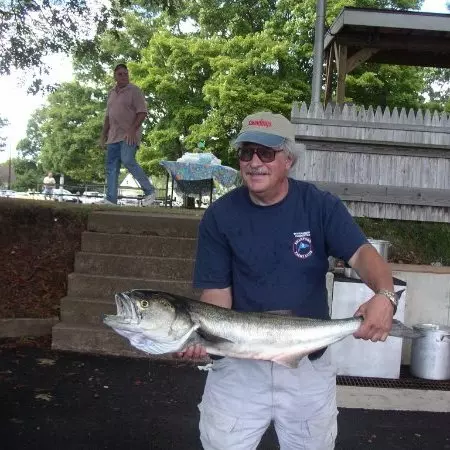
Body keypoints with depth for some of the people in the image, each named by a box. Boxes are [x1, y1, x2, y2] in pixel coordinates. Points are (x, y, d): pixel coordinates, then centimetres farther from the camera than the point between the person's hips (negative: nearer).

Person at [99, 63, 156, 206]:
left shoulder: (134, 91, -2)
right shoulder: (111, 93, 19)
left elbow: (142, 113, -9)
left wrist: (132, 130, -19)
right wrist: (103, 134, 19)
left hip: (129, 135, -7)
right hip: (113, 136, 7)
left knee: (128, 160, -21)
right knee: (111, 166, 2)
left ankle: (149, 191, -10)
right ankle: (111, 199, 5)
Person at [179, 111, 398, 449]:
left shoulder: (320, 206, -7)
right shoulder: (219, 216, -7)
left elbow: (362, 253, -18)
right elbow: (217, 292, -7)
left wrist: (384, 295, -39)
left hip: (309, 363, 1)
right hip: (238, 362, 0)